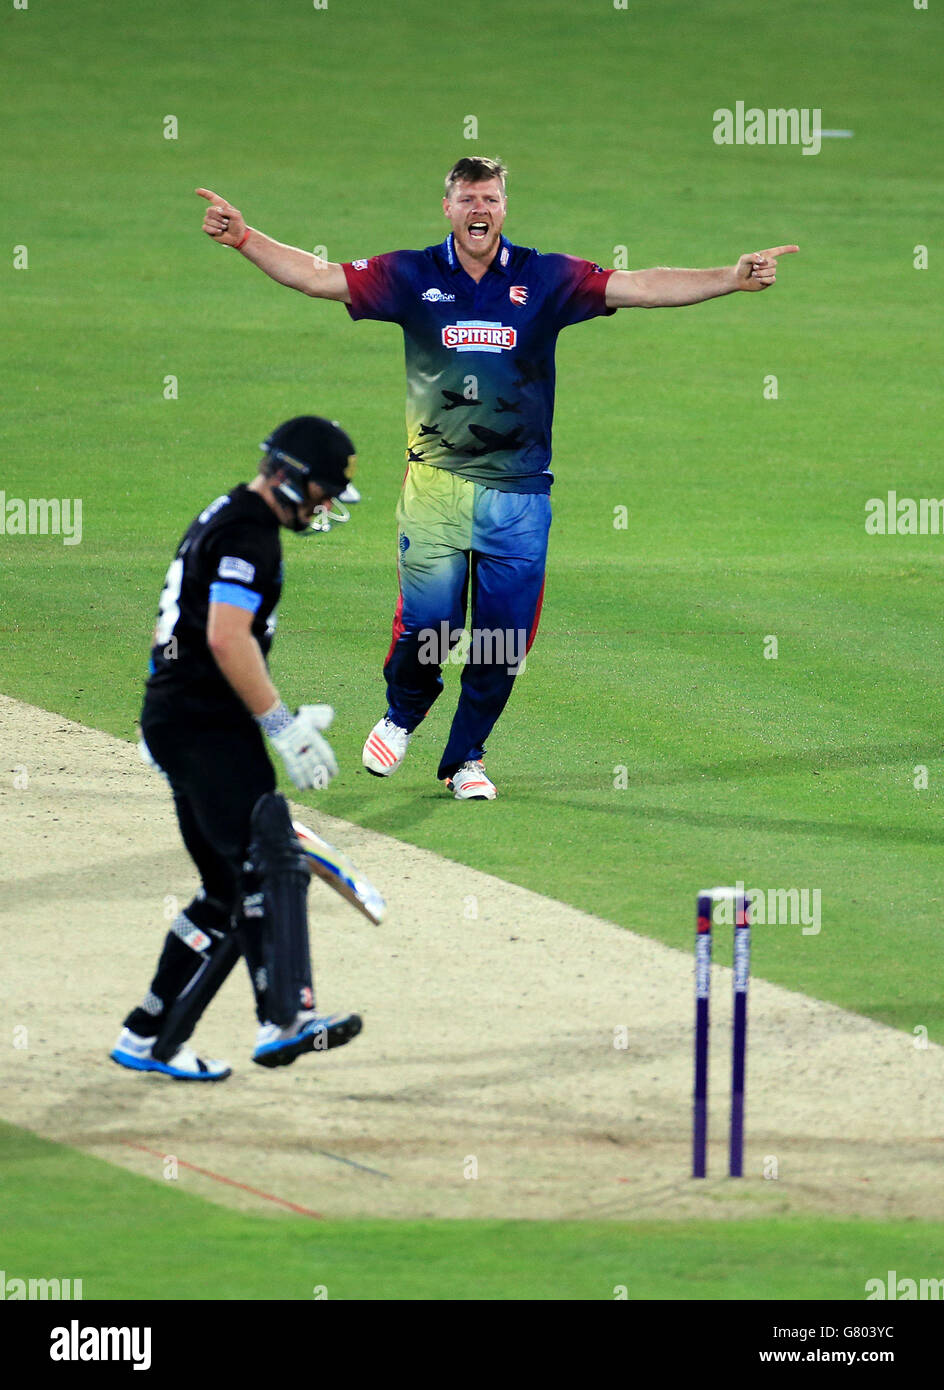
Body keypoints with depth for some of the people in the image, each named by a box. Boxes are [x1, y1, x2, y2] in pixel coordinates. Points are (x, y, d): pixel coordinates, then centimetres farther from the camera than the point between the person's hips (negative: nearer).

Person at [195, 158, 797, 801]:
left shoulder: (546, 279, 3)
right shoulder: (413, 277, 4)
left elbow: (640, 287, -2)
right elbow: (317, 275, 1)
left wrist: (733, 278, -12)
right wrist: (243, 237, -11)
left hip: (519, 493, 1)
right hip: (435, 484, -1)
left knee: (504, 641, 1)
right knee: (427, 621, -7)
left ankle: (467, 757, 21)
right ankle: (402, 718, 25)